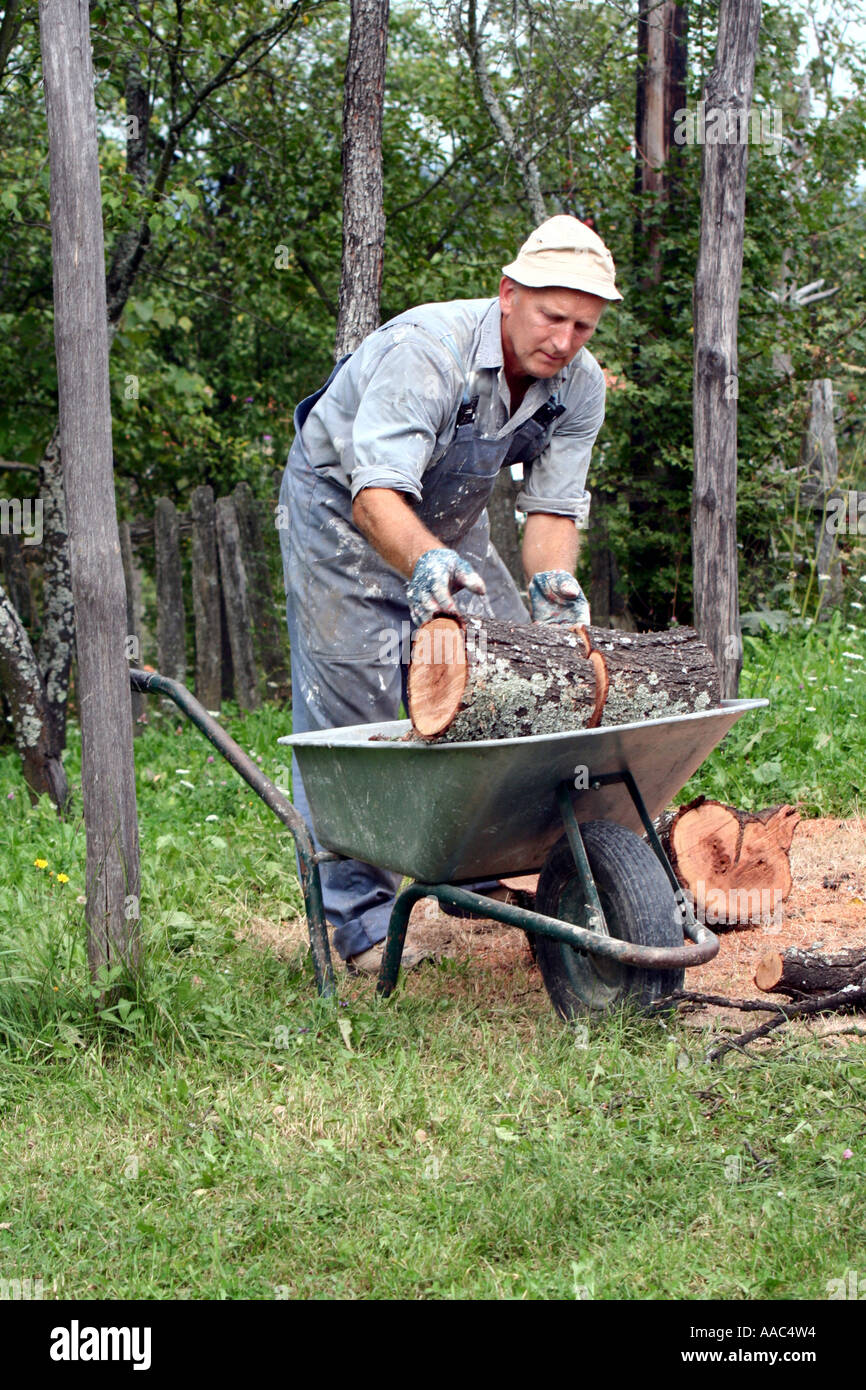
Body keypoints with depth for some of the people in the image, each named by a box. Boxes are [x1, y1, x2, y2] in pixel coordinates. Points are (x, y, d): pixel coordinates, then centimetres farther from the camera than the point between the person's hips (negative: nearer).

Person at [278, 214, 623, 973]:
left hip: (449, 520, 7)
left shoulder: (580, 385, -15)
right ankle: (361, 920, -2)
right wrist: (423, 562, -65)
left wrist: (553, 577, -36)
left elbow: (554, 504, -14)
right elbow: (376, 493, -45)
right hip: (343, 513, -6)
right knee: (350, 714, -9)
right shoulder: (424, 351, -36)